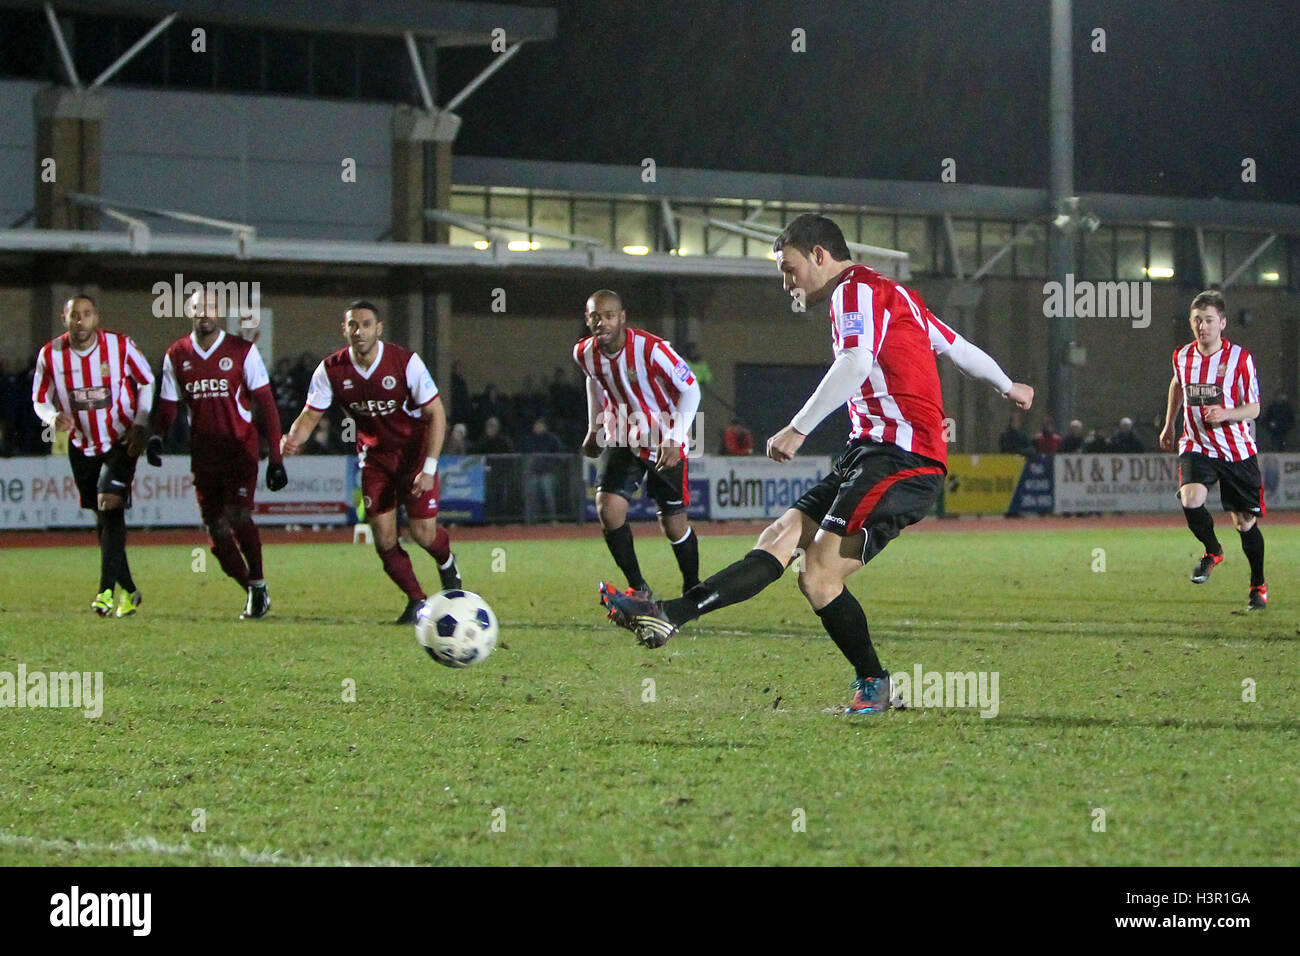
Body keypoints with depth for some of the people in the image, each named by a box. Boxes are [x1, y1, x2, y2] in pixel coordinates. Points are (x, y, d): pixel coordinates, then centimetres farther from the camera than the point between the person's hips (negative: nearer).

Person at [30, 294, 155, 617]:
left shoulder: (120, 346, -15)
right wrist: (55, 418, -20)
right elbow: (40, 399, 3)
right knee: (104, 518, 9)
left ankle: (107, 591, -22)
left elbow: (147, 383, 0)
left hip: (122, 441, -3)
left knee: (110, 503, -20)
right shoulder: (50, 355, -11)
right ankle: (128, 591, 23)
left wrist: (140, 427, -9)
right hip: (83, 445, 3)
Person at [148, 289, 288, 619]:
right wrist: (156, 437, -7)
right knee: (216, 530, 1)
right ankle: (253, 592, 17)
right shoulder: (176, 356, 8)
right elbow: (168, 405, 14)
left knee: (237, 515, -21)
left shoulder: (242, 352, -3)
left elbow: (265, 405, -2)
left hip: (240, 450, -4)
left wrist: (275, 458, -8)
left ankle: (258, 583, -3)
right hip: (203, 455, 4)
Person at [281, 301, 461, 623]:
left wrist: (429, 468, -22)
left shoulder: (405, 362, -21)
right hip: (374, 456, 3)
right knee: (383, 539, -5)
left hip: (414, 449, -3)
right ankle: (417, 601, 15)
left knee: (423, 532, -9)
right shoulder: (331, 370, -13)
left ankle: (447, 563, 27)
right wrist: (293, 438, -31)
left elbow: (436, 414, -15)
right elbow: (310, 415, -6)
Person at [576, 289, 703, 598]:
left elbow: (690, 389, -18)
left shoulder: (652, 349, -27)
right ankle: (638, 588, 1)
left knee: (674, 524, 2)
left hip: (665, 443, -4)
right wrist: (593, 428, 18)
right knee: (608, 508, -15)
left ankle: (692, 588, 28)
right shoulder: (585, 353, -10)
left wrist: (674, 440, -24)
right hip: (622, 440, 4)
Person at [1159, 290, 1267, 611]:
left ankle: (1259, 586, 25)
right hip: (1196, 446, 2)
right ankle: (1213, 551, 5)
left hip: (1237, 450, -2)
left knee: (1245, 522, 4)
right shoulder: (1182, 356, 0)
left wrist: (1225, 413, -27)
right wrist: (1168, 425, 30)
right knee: (1190, 501, -25)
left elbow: (1253, 408, -7)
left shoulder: (1240, 358, -11)